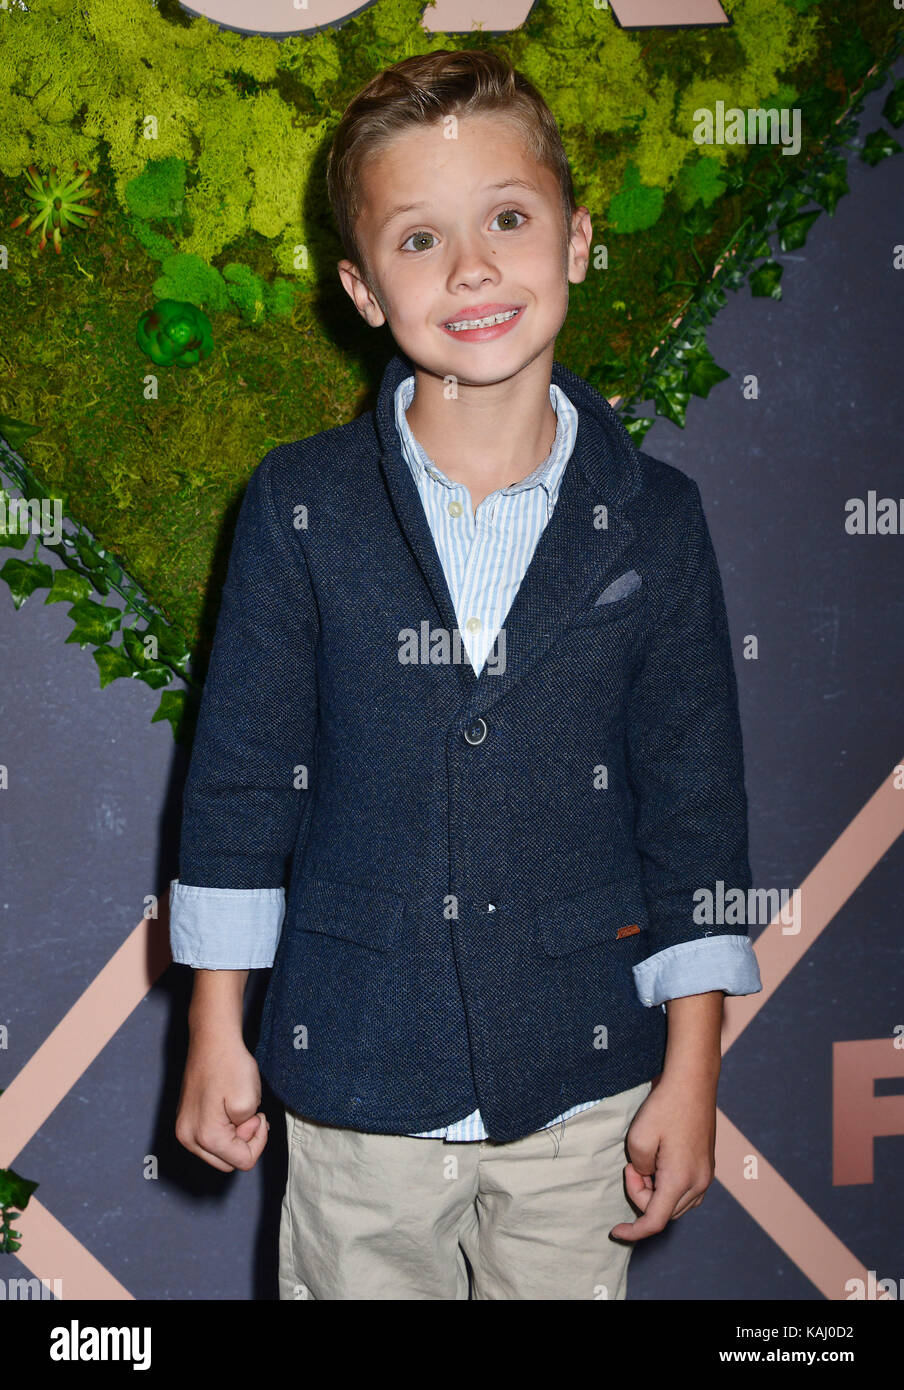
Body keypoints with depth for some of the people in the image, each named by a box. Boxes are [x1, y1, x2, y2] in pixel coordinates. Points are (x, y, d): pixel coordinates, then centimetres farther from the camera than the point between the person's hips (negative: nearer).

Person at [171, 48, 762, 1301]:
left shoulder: (654, 521, -5)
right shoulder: (300, 505, -6)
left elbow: (696, 807, 0)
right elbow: (238, 774, 0)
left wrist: (691, 1073, 1)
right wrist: (216, 1035, 2)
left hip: (583, 1083, 0)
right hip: (355, 1082, 0)